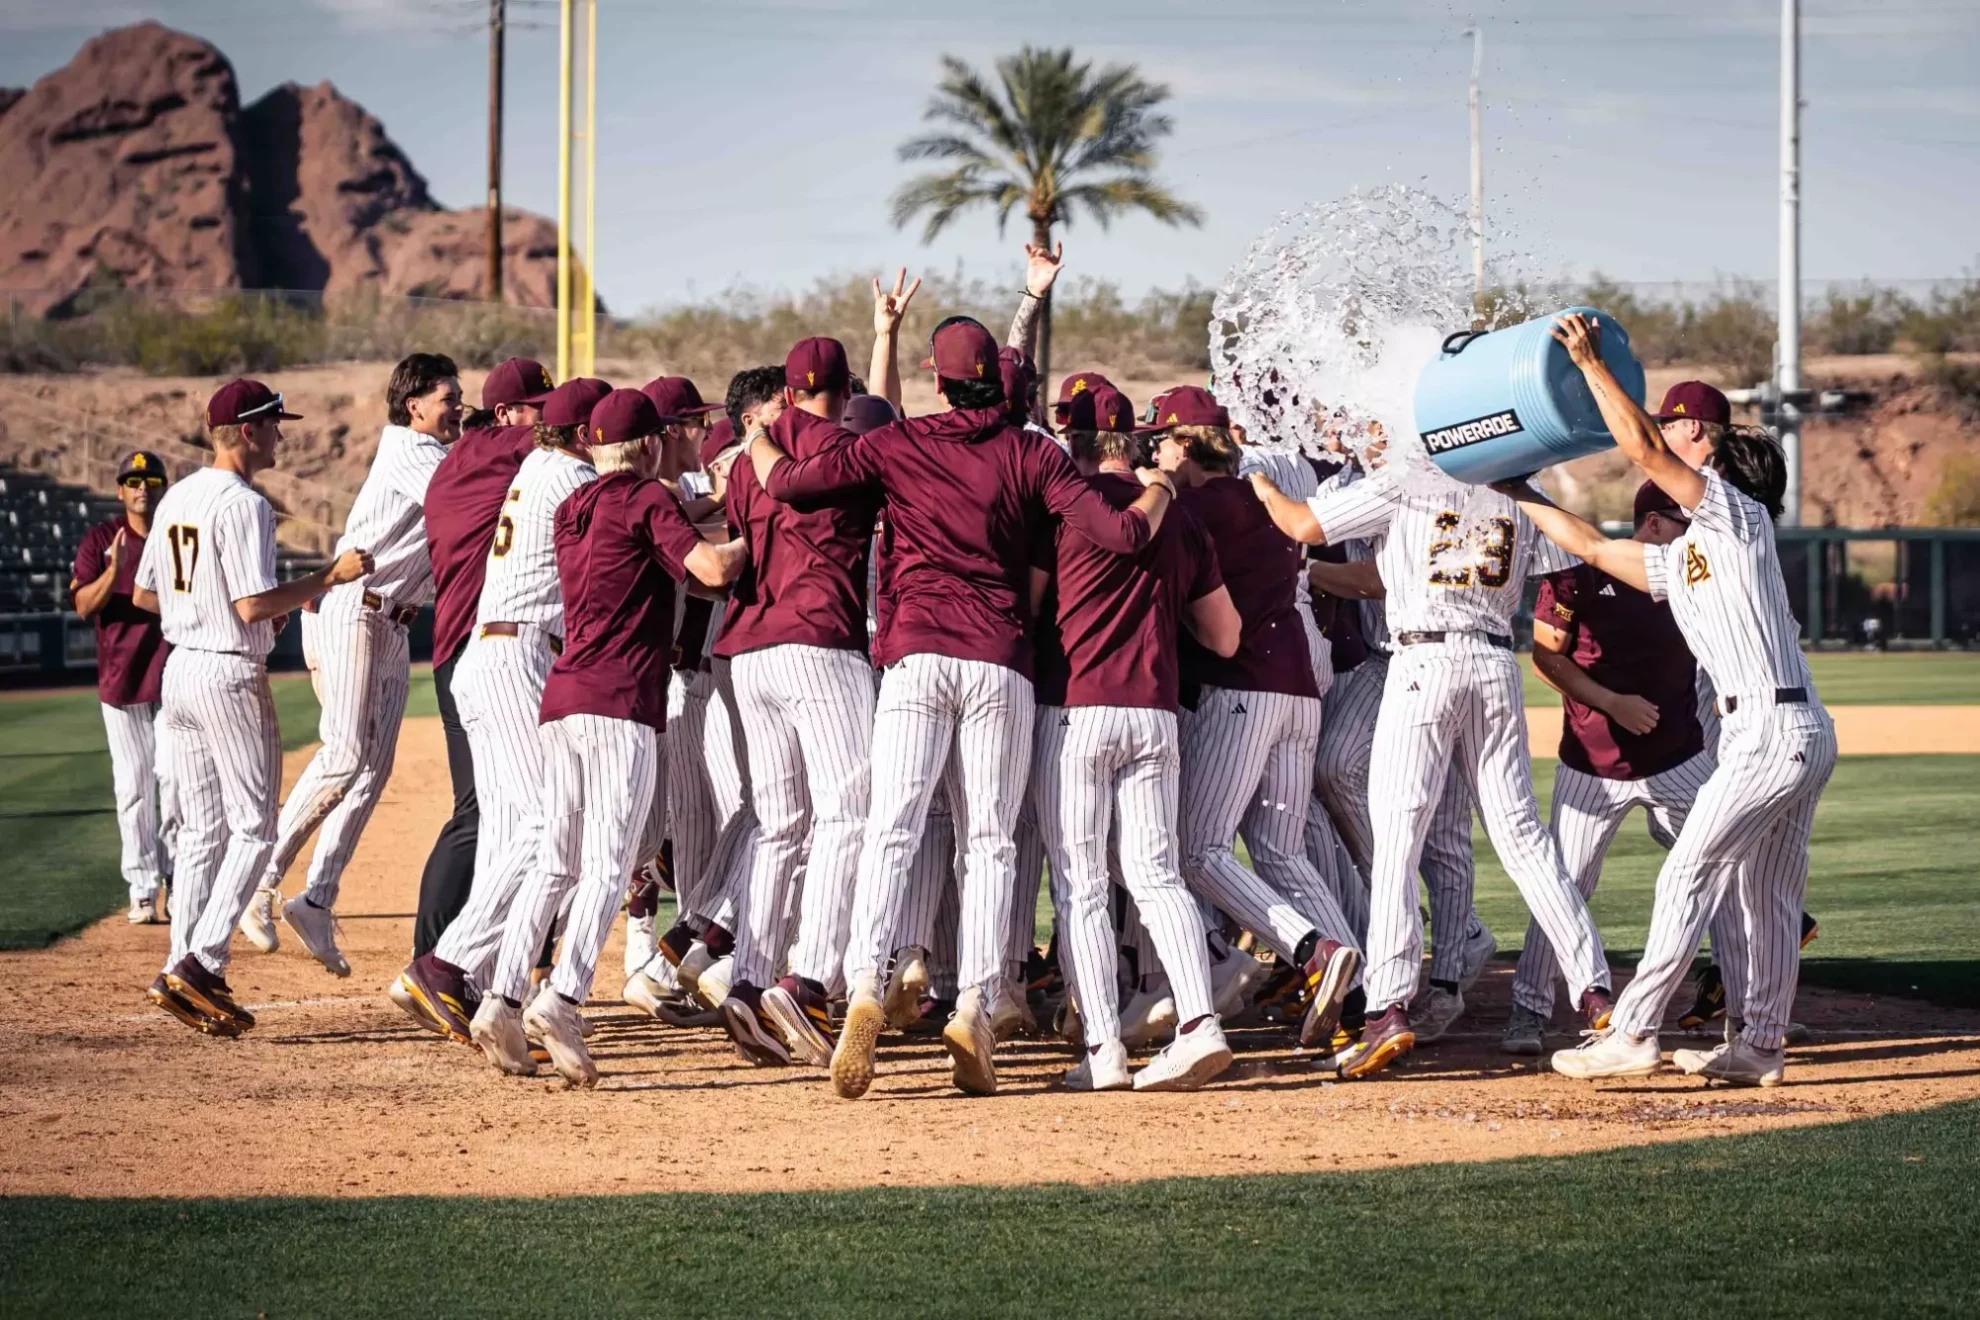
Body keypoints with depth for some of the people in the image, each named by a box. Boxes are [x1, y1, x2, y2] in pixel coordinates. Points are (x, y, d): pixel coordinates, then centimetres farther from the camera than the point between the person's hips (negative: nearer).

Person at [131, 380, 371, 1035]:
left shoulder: (177, 498, 11)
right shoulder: (243, 504, -16)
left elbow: (143, 594, 17)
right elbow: (255, 606, -22)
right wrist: (332, 575, -15)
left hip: (179, 669, 9)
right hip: (230, 675, -9)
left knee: (200, 831, 12)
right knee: (253, 827, -3)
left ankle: (185, 971, 10)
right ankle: (200, 962, -12)